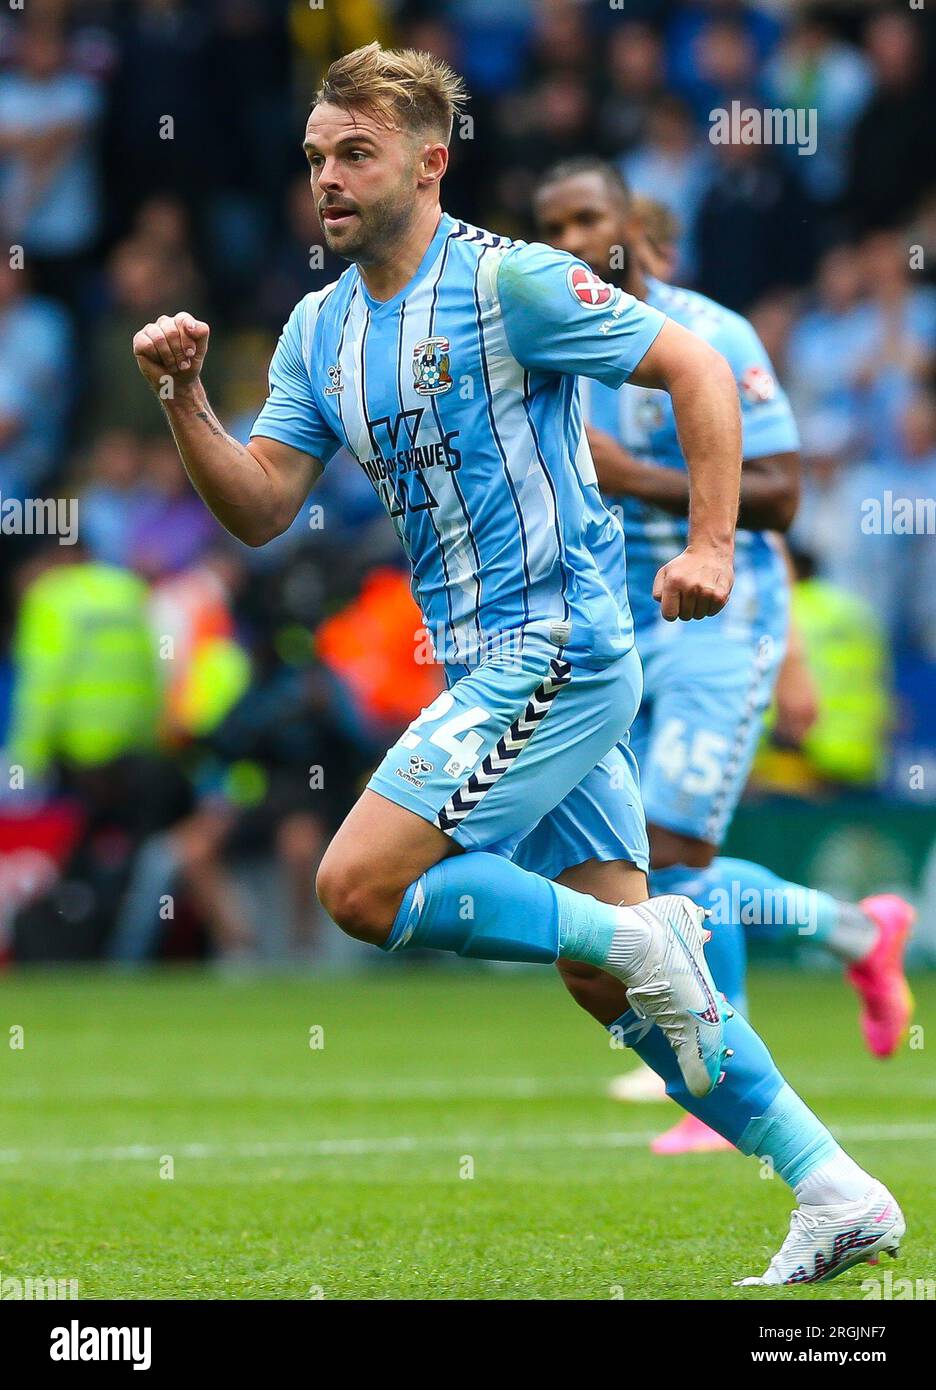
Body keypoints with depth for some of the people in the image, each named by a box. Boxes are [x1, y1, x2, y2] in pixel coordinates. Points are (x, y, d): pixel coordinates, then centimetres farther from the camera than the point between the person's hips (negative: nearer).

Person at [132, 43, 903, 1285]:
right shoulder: (320, 329, 11)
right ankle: (836, 1190, 9)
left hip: (553, 647, -9)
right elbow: (258, 508, 7)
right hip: (493, 668, 9)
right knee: (623, 980, 6)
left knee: (361, 887, -16)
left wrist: (712, 547, -18)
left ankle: (642, 939, -6)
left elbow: (698, 369, -10)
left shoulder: (510, 282, -12)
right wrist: (184, 400, -8)